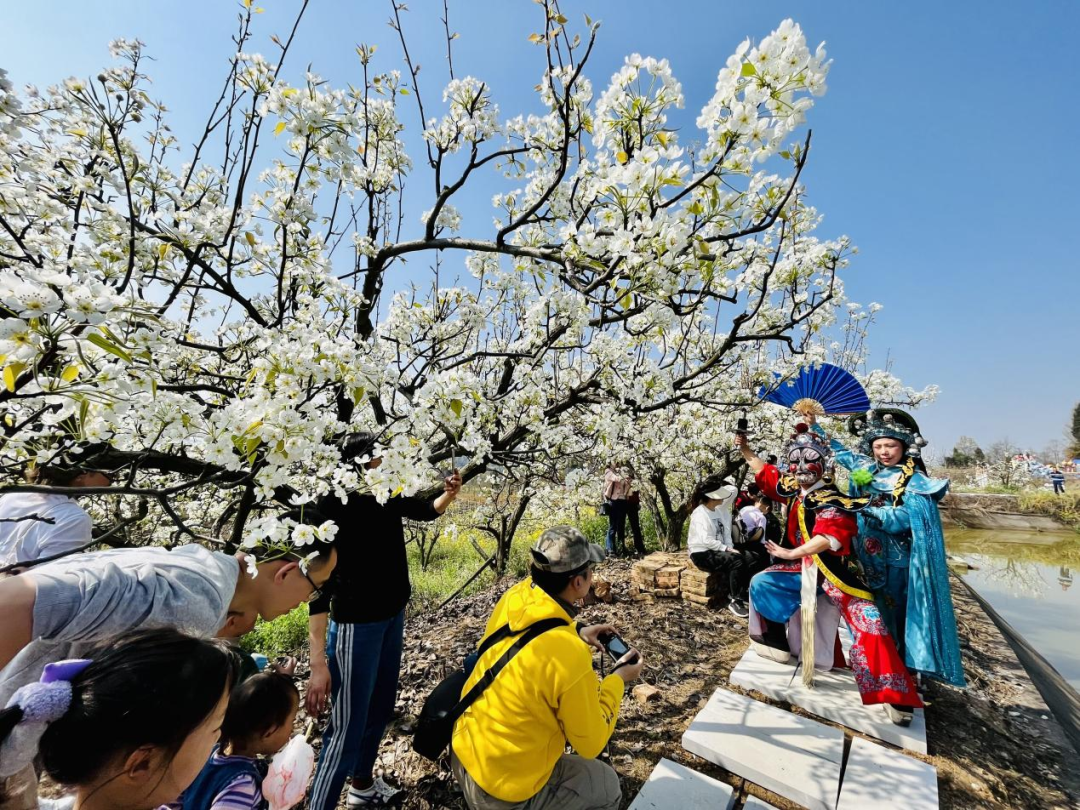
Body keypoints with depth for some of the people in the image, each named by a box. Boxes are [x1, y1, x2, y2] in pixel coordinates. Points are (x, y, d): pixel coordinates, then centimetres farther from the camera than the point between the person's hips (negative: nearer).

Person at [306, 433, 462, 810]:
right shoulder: (333, 507, -23)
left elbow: (426, 510, 11)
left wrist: (449, 494, -13)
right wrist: (318, 662, -22)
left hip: (393, 615, 7)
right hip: (356, 625, -7)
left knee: (381, 707, 24)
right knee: (348, 727, 3)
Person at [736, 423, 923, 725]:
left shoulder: (831, 501, -21)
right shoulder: (792, 490, 0)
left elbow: (828, 538, -37)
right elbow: (764, 473, 16)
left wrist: (791, 553, -38)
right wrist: (745, 449, 14)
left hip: (836, 572, -7)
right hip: (805, 569, 7)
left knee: (867, 622, -18)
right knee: (760, 583, 7)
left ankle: (893, 695, -2)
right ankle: (777, 644, 20)